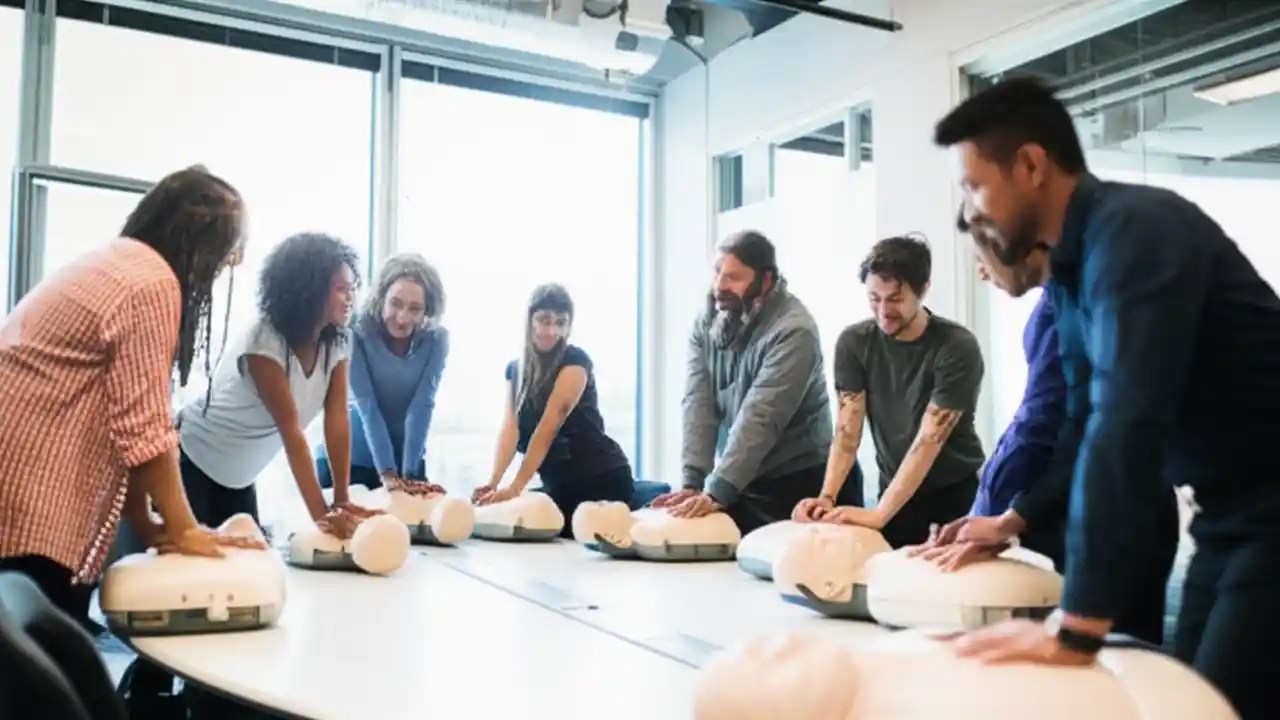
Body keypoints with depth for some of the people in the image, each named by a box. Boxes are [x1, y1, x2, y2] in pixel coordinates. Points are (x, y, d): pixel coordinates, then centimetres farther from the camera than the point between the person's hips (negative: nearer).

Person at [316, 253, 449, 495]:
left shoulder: (436, 340, -14)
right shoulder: (357, 333, -20)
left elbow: (421, 407, -18)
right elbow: (367, 407, -23)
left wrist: (408, 474, -25)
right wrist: (387, 472, -29)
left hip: (406, 456, 2)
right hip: (348, 456, -1)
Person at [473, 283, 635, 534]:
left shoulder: (575, 362, -12)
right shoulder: (515, 369, 8)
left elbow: (549, 426, -22)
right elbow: (510, 428, -5)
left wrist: (515, 488, -29)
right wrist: (493, 482, -23)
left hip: (601, 480, -6)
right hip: (557, 485, 6)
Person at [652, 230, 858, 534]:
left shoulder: (793, 330, -20)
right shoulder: (706, 321, -1)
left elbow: (760, 418, -27)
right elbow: (698, 403, -8)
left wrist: (717, 493, -32)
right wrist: (692, 483, -17)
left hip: (793, 482, -5)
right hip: (736, 481, 5)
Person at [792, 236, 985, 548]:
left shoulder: (957, 347, -19)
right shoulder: (854, 342, -7)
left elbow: (930, 439, -25)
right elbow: (848, 429, -11)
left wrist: (879, 514, -32)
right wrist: (827, 497, -27)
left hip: (954, 495, -3)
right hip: (894, 491, 3)